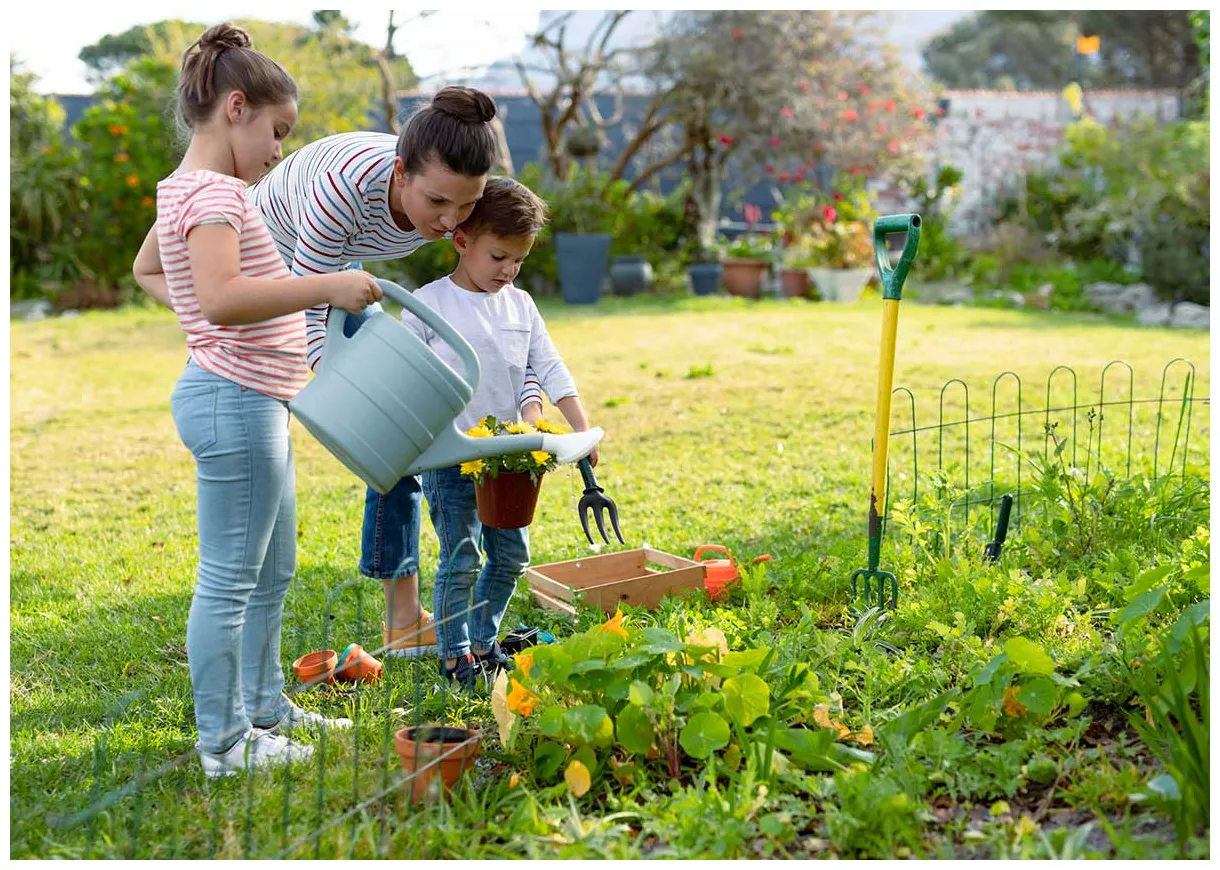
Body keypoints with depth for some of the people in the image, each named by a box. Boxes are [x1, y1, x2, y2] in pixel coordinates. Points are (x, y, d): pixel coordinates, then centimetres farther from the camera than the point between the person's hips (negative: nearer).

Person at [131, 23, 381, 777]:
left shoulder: (188, 190, 14)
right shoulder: (215, 194, -18)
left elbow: (146, 270, 31)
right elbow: (221, 296, -35)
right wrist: (327, 287, -34)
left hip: (254, 404, 11)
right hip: (237, 403, -11)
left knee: (273, 573, 20)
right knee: (230, 580, 0)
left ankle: (266, 708, 34)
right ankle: (224, 742, 11)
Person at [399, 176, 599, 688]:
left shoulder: (520, 305, 8)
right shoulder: (428, 304, -7)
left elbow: (550, 370, 9)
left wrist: (583, 430, 1)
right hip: (449, 458, -5)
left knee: (511, 557, 10)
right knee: (460, 561, -4)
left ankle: (484, 642, 28)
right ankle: (454, 655, 14)